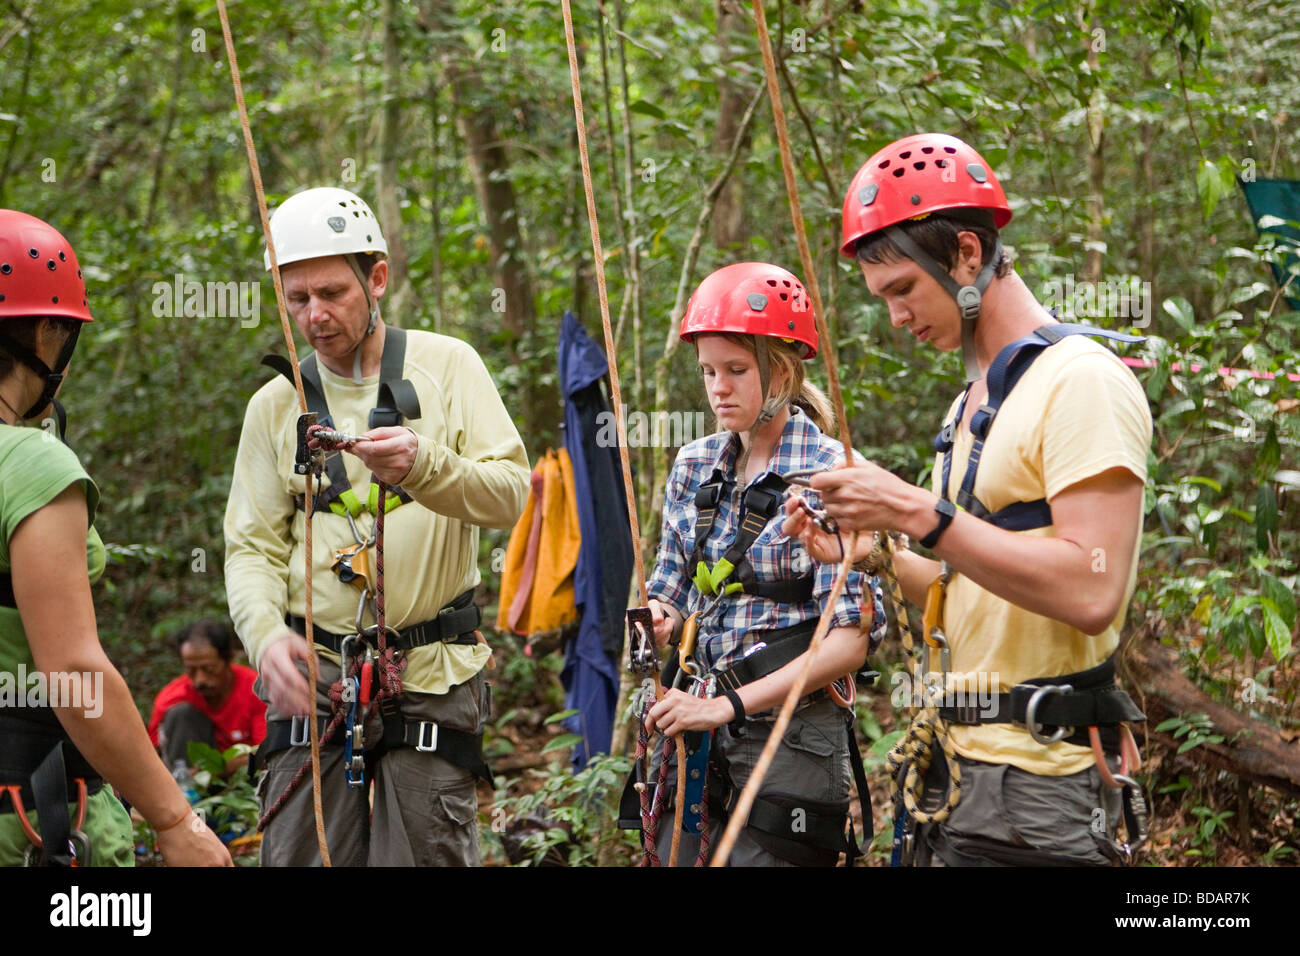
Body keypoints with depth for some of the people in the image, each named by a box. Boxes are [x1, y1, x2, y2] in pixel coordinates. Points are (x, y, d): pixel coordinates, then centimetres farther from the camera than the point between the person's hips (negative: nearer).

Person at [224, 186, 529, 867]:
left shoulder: (447, 365, 5)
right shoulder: (276, 404, 10)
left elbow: (510, 493, -4)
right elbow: (252, 547, 6)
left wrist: (424, 465, -24)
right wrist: (266, 633, -14)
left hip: (431, 677, -1)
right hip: (313, 677, 2)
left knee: (427, 856, -4)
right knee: (299, 858, -4)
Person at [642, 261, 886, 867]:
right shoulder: (694, 466, 8)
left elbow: (850, 639, -15)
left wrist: (729, 705, -21)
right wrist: (656, 624, -7)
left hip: (792, 734, -5)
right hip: (698, 729, 5)